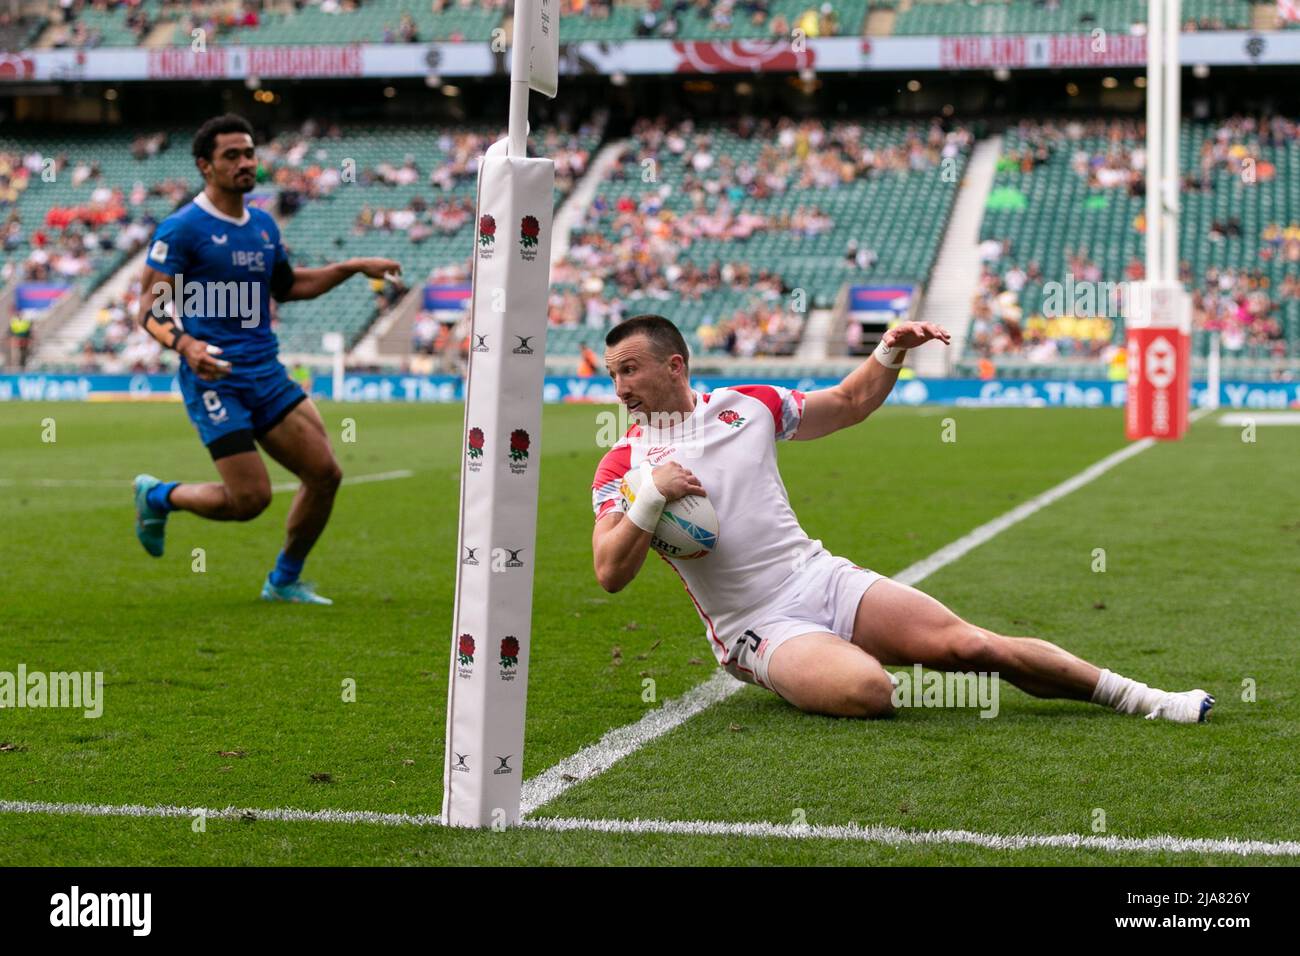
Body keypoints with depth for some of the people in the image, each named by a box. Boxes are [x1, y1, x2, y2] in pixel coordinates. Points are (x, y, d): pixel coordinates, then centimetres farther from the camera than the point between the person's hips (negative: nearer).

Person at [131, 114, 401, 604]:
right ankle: (158, 496, 18)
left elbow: (286, 286, 30)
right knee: (250, 499, -12)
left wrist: (354, 267, 22)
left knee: (325, 474, -3)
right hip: (214, 379, -7)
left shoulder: (264, 225, 13)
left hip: (266, 374, 7)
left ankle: (284, 581, 17)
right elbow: (151, 307, -11)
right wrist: (185, 345, -31)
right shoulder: (182, 228, -9)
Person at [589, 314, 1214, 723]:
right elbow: (610, 574, -10)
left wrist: (891, 353, 0)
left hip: (822, 578, 3)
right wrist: (651, 496, -24)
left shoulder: (746, 405, 7)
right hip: (757, 627, -3)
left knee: (968, 645, -13)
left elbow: (850, 403, 18)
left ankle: (1143, 698, -4)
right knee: (866, 690, -37)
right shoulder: (621, 467, -2)